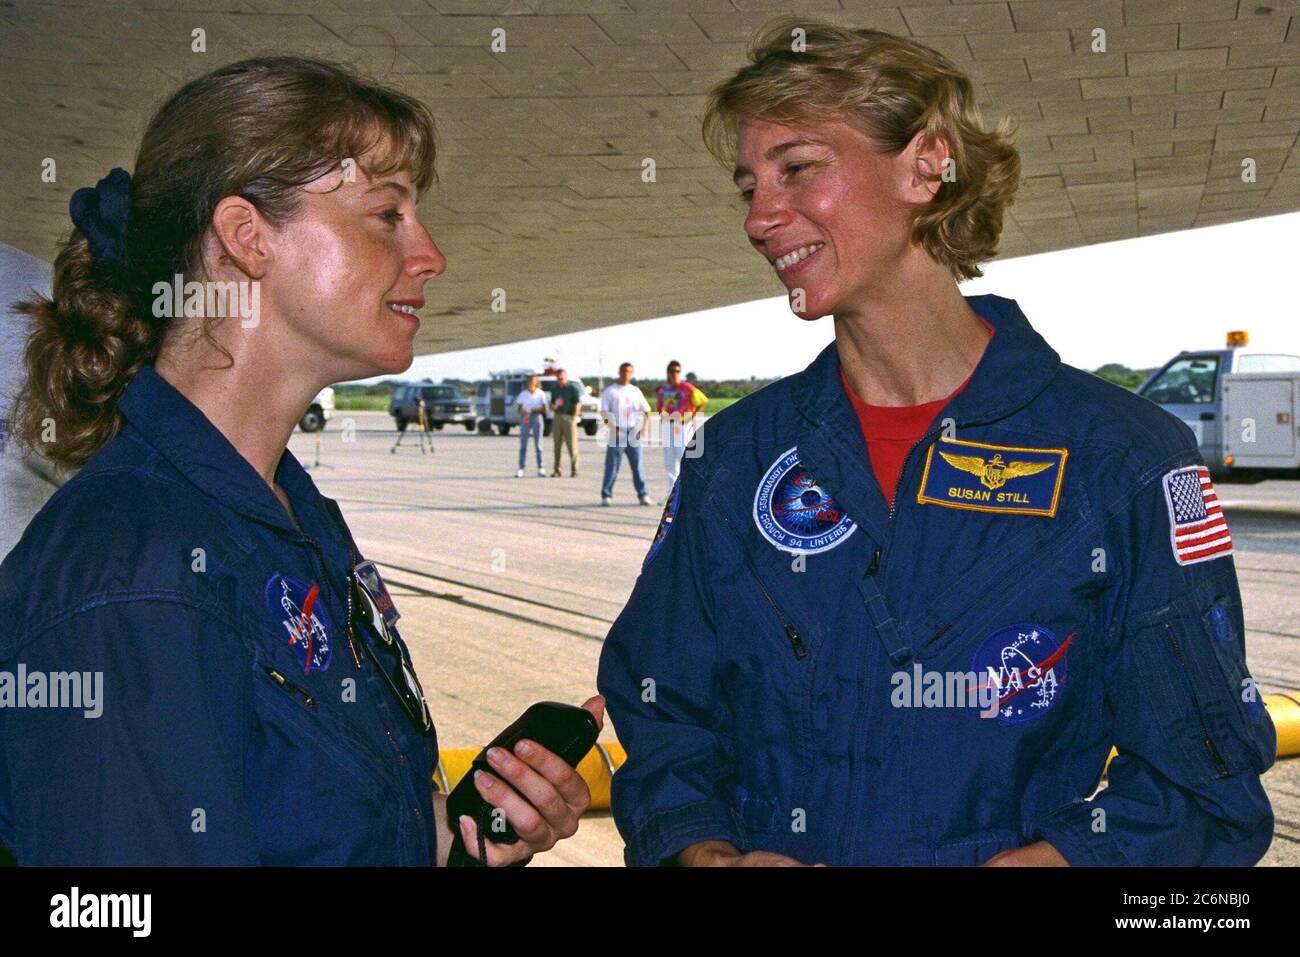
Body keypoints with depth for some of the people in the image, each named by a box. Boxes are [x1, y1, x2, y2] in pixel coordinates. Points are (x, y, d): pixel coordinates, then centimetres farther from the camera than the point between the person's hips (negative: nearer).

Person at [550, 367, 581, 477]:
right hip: (557, 417, 5)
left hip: (569, 417, -5)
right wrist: (554, 406, -5)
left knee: (572, 444, -5)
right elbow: (551, 404, 19)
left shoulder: (573, 388, -1)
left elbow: (577, 404, -5)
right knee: (557, 445, 4)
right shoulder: (555, 389, 16)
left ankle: (574, 469, -2)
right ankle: (556, 470, 8)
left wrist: (574, 418, -12)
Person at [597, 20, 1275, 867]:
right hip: (756, 846, 3)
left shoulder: (1123, 459, -4)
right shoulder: (738, 456, 6)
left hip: (1002, 854, -2)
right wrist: (704, 851, -10)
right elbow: (661, 717, 9)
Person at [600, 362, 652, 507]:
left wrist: (644, 427, 2)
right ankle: (606, 495, 1)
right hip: (616, 434, -3)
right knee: (612, 466, -4)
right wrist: (613, 427, -17)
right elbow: (604, 412, -4)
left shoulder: (635, 391, 16)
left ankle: (643, 495, 6)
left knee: (637, 465, 3)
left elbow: (646, 410, 17)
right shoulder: (610, 391, 4)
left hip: (633, 434, 3)